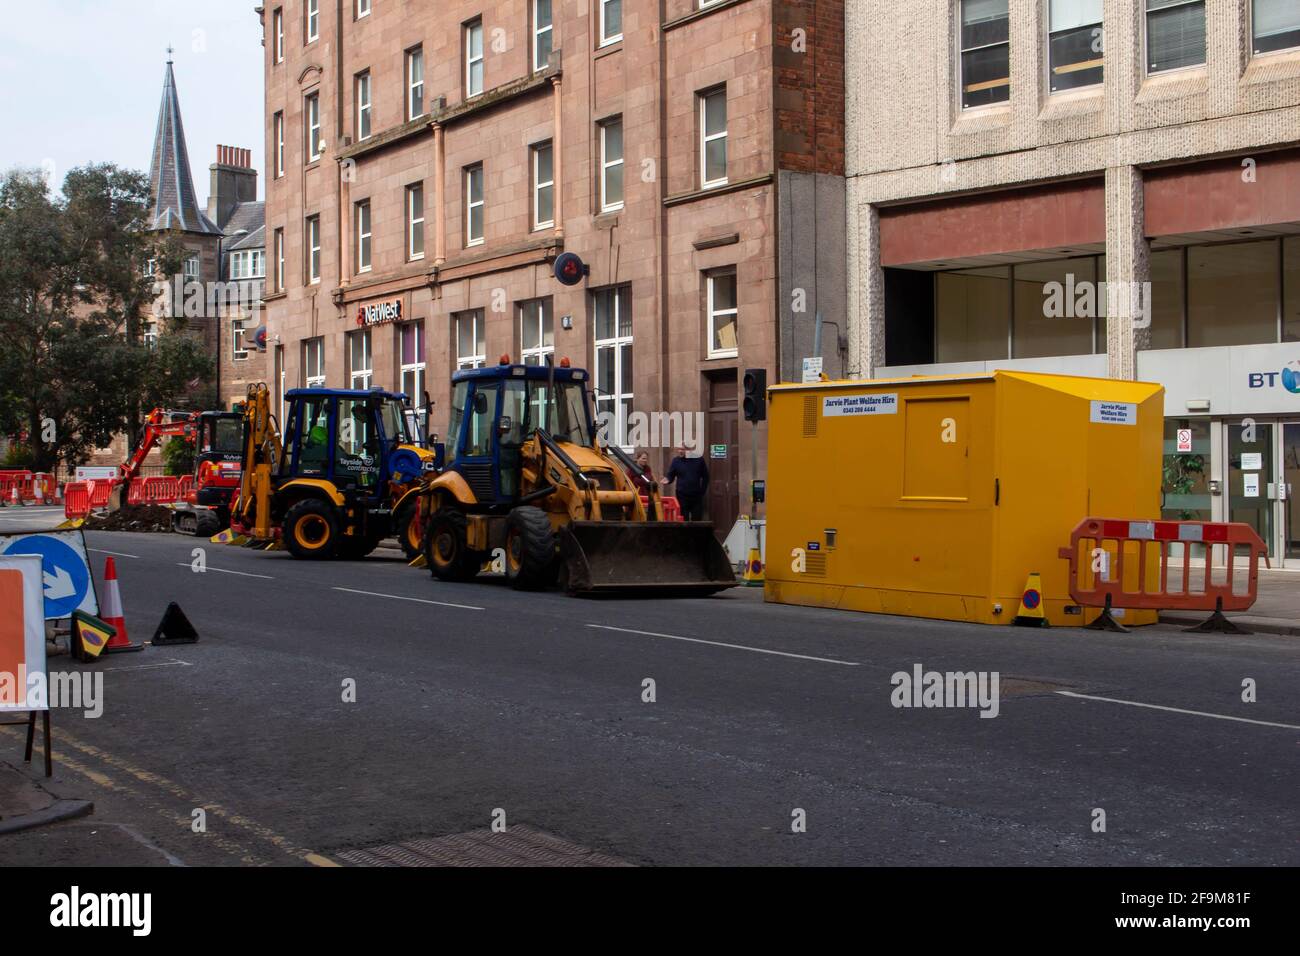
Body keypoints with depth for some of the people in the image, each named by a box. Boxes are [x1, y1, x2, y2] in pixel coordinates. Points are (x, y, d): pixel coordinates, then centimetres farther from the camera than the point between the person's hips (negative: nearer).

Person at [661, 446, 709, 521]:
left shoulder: (699, 459, 0)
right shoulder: (676, 461, 2)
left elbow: (705, 477, 6)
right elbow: (670, 476, 2)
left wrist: (703, 490, 1)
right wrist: (667, 480, -21)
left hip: (697, 496, 0)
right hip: (682, 496, 0)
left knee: (697, 520, 4)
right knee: (683, 520, 2)